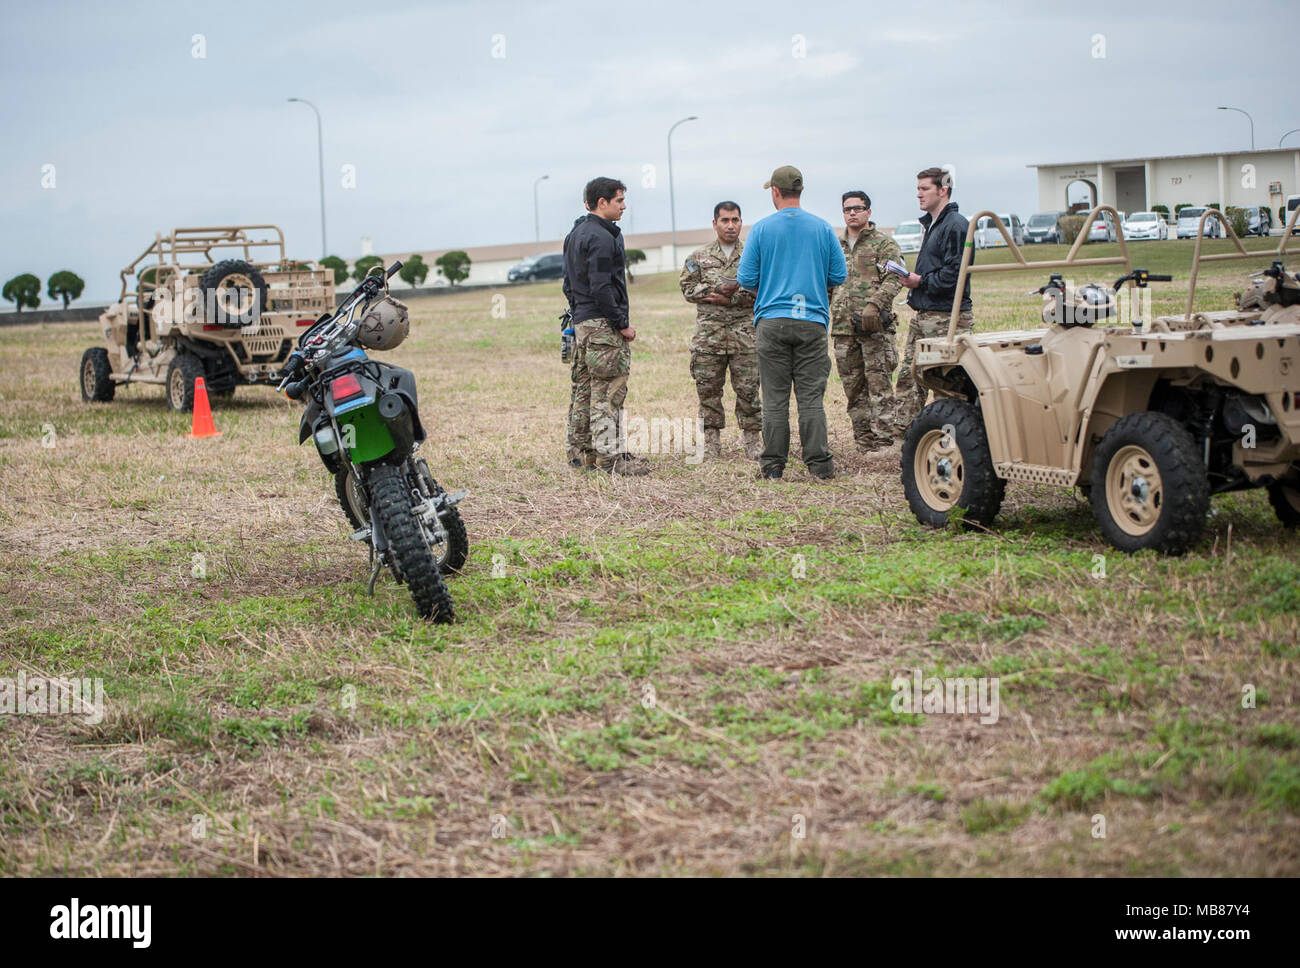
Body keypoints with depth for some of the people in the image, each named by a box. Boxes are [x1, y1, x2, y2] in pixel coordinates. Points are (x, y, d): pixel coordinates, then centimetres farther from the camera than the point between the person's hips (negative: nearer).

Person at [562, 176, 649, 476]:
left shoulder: (574, 235, 16)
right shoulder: (601, 237, -15)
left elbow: (569, 284, 21)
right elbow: (601, 288, -21)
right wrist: (622, 324, -16)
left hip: (581, 322, 10)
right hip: (603, 325, -10)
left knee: (583, 389, 13)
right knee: (608, 392, -8)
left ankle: (580, 452, 18)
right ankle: (608, 457, -9)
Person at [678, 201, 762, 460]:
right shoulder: (699, 257, 10)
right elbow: (687, 288, 2)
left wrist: (731, 299, -12)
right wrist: (719, 288, -12)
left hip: (745, 334, -1)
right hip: (708, 335, 1)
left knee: (747, 389, 0)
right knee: (708, 389, 3)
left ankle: (753, 439, 10)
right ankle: (711, 441, 12)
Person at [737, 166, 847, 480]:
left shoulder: (761, 229, -2)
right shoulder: (822, 228, 2)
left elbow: (746, 278, -2)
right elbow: (838, 276, 3)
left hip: (772, 321, -1)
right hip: (812, 321, 1)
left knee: (775, 398, 4)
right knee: (811, 396, 3)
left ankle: (773, 464, 6)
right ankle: (819, 464, 1)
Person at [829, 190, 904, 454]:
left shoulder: (884, 243, 2)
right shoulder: (835, 246, 19)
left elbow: (894, 278, -8)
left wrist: (874, 304, -22)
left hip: (874, 325, -6)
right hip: (843, 325, 6)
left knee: (879, 383, -8)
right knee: (853, 386, 6)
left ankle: (883, 440, -7)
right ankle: (863, 440, 12)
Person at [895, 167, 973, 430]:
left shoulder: (955, 225, -12)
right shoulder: (932, 224, 20)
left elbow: (954, 273, -20)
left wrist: (921, 281, -13)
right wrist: (914, 279, 9)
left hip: (946, 318, -10)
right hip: (924, 315, 10)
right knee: (909, 376, 10)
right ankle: (903, 430, 15)